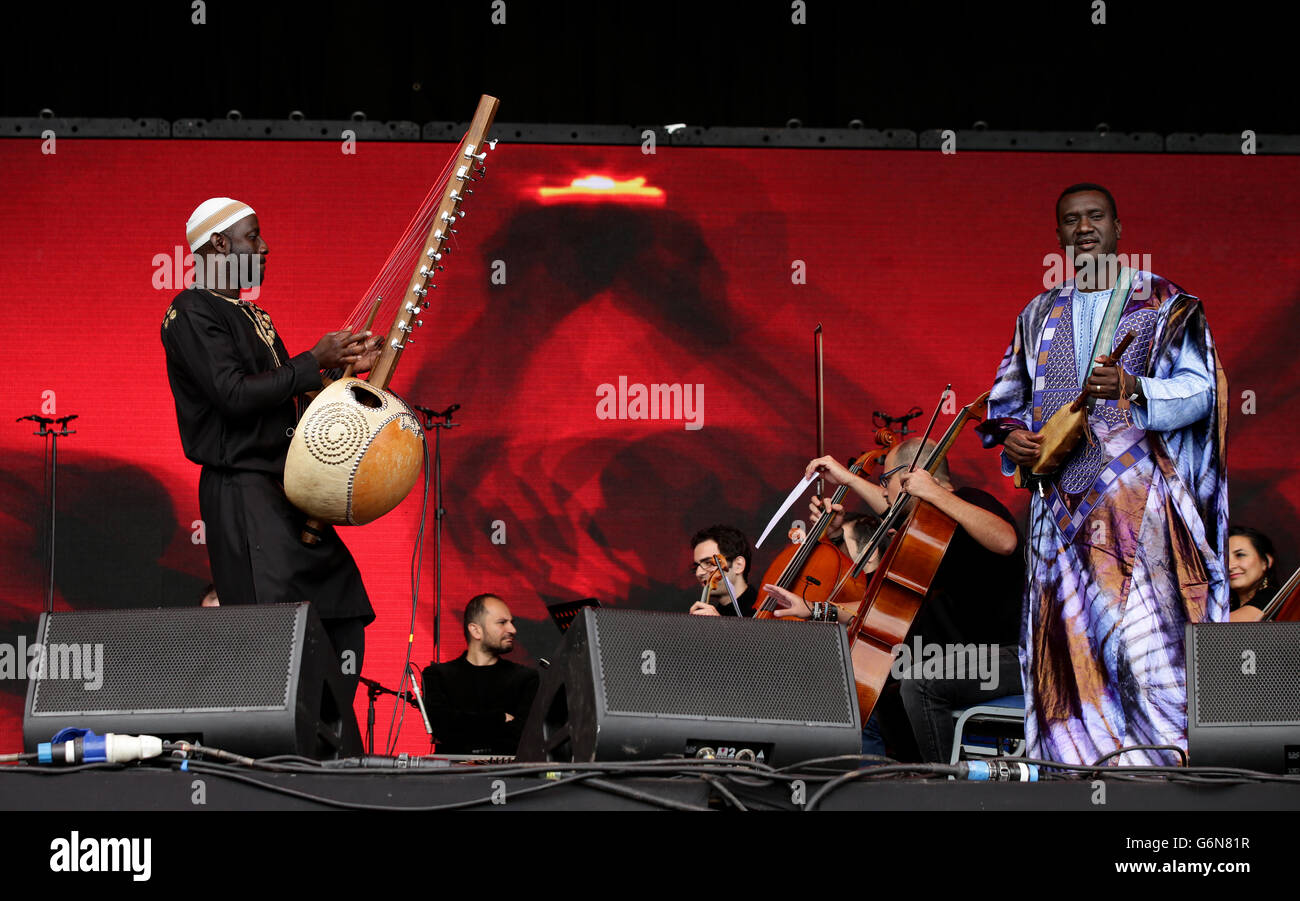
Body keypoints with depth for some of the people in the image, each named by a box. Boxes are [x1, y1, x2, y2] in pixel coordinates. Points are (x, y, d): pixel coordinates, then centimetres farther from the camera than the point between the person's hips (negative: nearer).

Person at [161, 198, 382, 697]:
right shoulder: (193, 314, -9)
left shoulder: (250, 315, 21)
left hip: (283, 487, 10)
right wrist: (315, 361, -15)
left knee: (343, 613, 7)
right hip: (241, 489, -10)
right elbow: (235, 395, -20)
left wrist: (345, 366, 9)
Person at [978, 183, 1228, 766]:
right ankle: (1090, 760, 2)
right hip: (1062, 495, 4)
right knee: (1071, 635, -2)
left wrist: (1133, 390, -22)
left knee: (1145, 629, -14)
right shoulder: (1040, 315, 18)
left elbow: (1200, 389, -4)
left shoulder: (1162, 302, 5)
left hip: (1138, 492, -4)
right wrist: (1010, 433, 1)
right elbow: (1006, 396, 24)